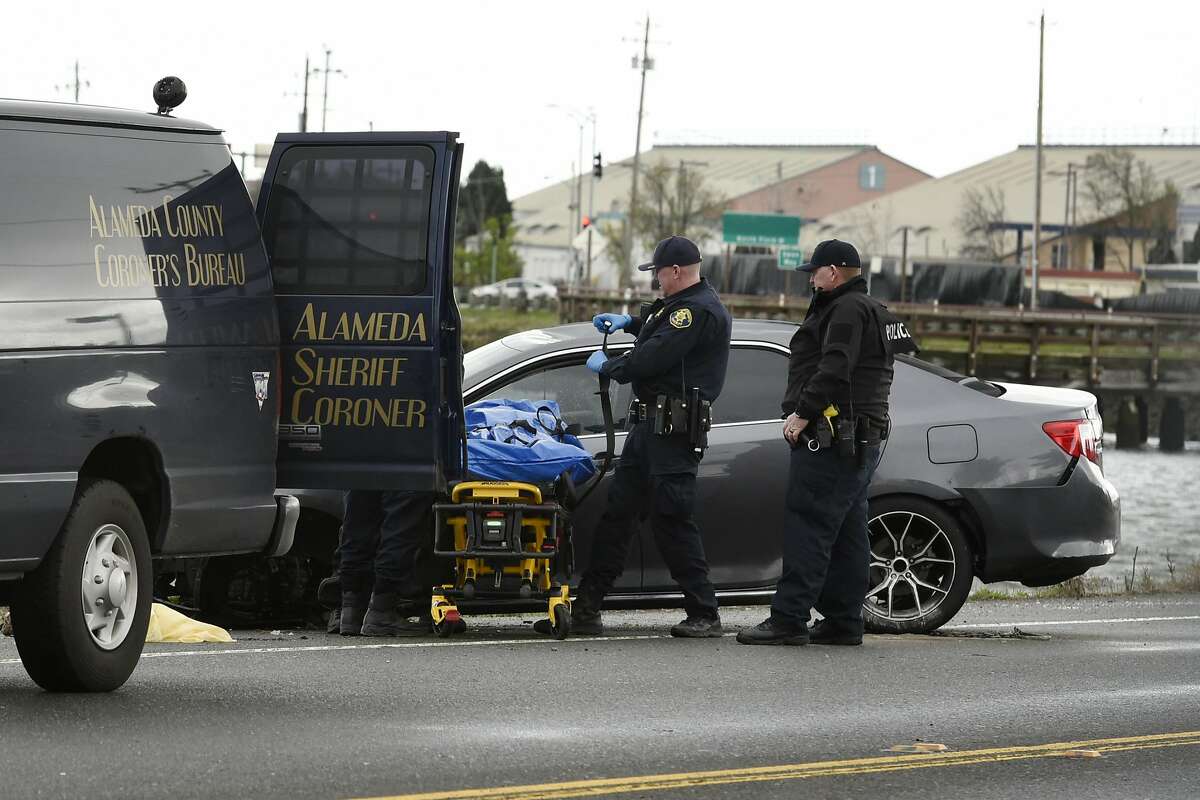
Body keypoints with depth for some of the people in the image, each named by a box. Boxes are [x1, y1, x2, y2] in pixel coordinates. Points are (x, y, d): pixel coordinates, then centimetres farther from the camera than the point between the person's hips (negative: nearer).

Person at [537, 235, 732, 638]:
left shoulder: (698, 311, -16)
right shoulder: (688, 304, 19)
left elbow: (651, 359, -21)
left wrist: (606, 365, -5)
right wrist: (629, 323, 29)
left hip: (673, 431, -11)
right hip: (649, 425, 11)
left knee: (672, 521, -8)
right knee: (616, 514, 9)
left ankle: (704, 615, -1)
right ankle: (585, 608, 10)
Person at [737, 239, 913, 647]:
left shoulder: (849, 310, -10)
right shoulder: (874, 311, 24)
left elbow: (834, 370, -22)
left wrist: (802, 412, -22)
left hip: (832, 440, -11)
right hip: (862, 440, 11)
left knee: (807, 527, -13)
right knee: (847, 534, 10)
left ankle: (788, 619, -16)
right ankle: (843, 622, 12)